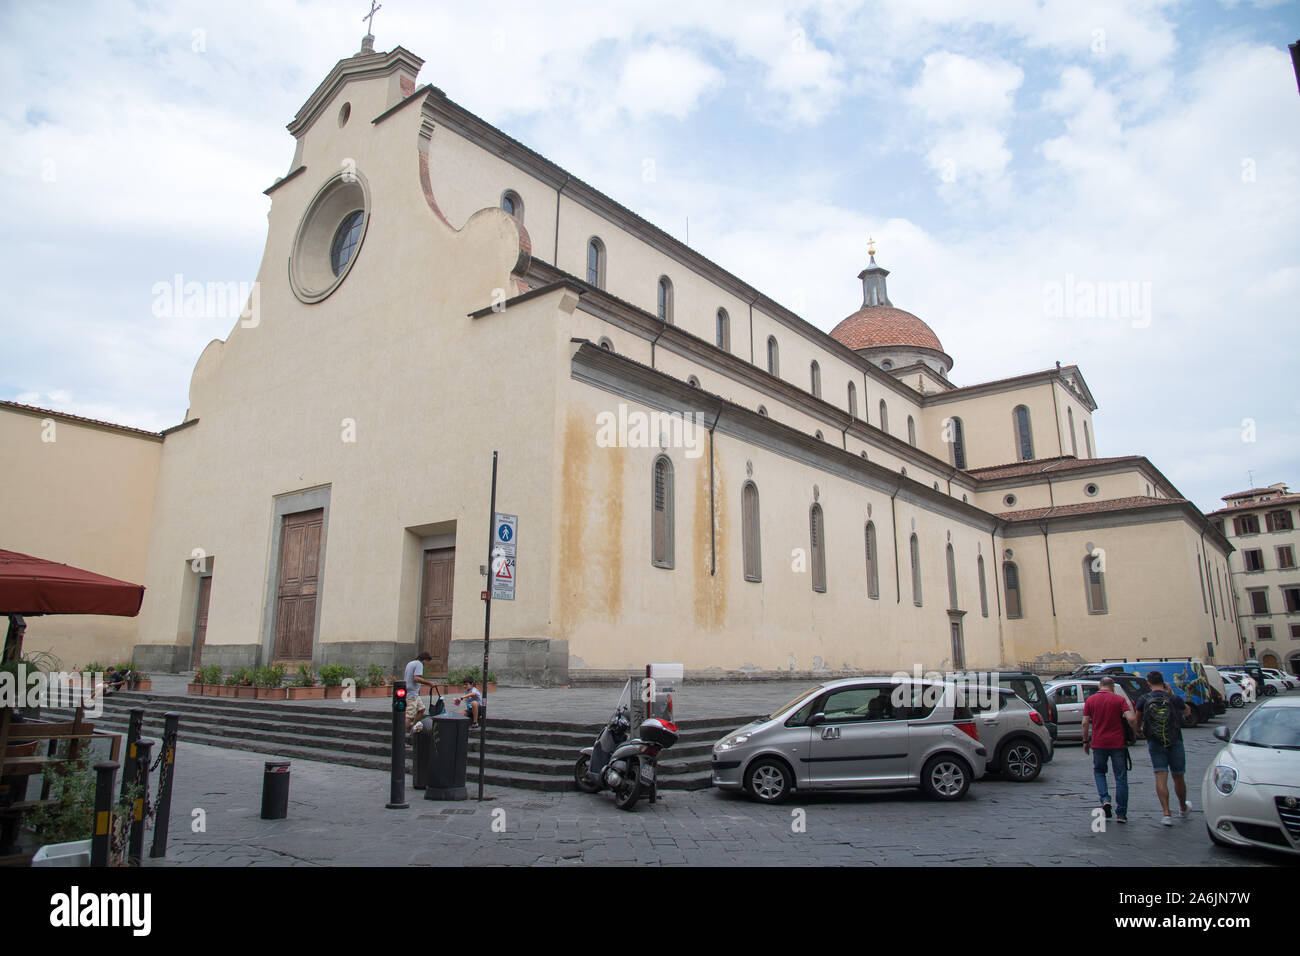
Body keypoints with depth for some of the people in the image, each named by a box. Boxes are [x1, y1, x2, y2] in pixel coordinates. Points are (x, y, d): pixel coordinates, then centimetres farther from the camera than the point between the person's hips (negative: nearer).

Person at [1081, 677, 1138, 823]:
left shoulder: (1090, 700, 3)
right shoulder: (1120, 699, -1)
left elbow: (1085, 723, 1)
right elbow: (1131, 719, -14)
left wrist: (1086, 741, 11)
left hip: (1098, 744, 1)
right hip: (1118, 743, -1)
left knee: (1098, 771, 21)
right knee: (1121, 778, 8)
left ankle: (1105, 799, -1)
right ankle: (1121, 813, 10)